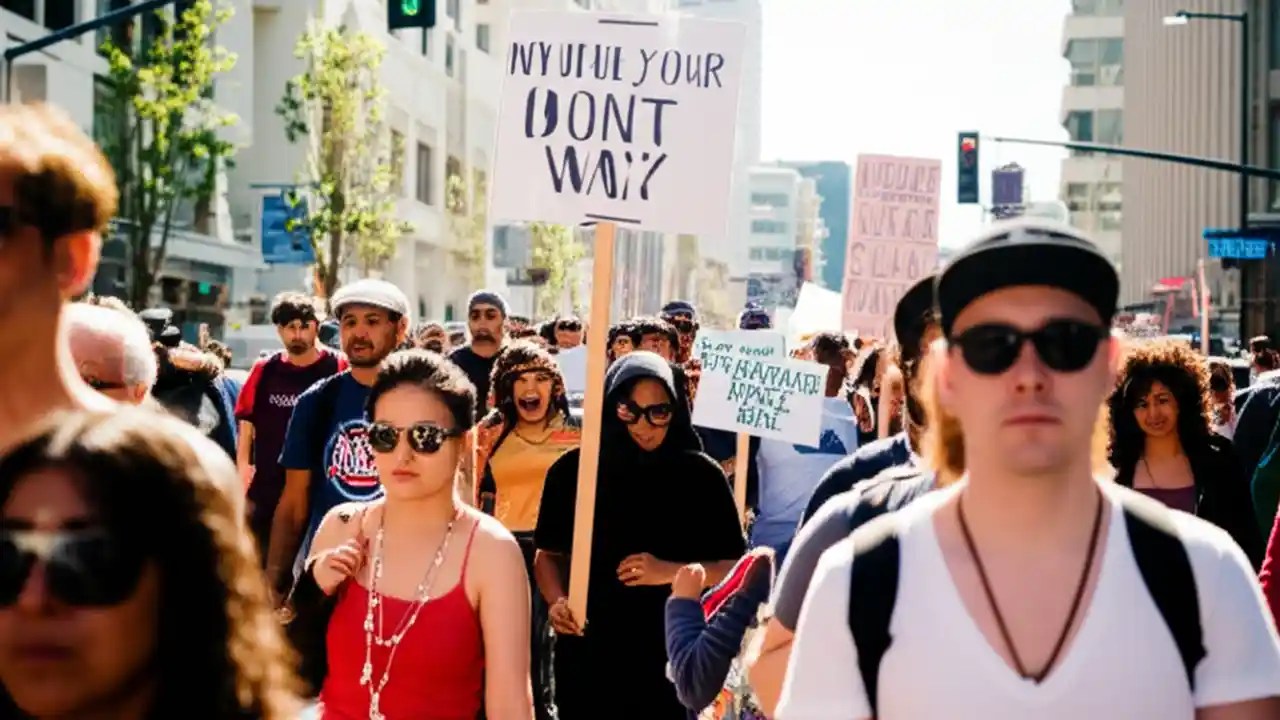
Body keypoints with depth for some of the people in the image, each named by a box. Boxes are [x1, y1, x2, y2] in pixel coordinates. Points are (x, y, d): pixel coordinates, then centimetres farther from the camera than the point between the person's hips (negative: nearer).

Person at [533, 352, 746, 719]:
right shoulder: (573, 470, 0)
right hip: (586, 655, 2)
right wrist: (556, 601, -9)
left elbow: (737, 566, -3)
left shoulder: (701, 475, -5)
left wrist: (671, 572, -19)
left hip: (671, 658, -1)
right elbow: (549, 554, 10)